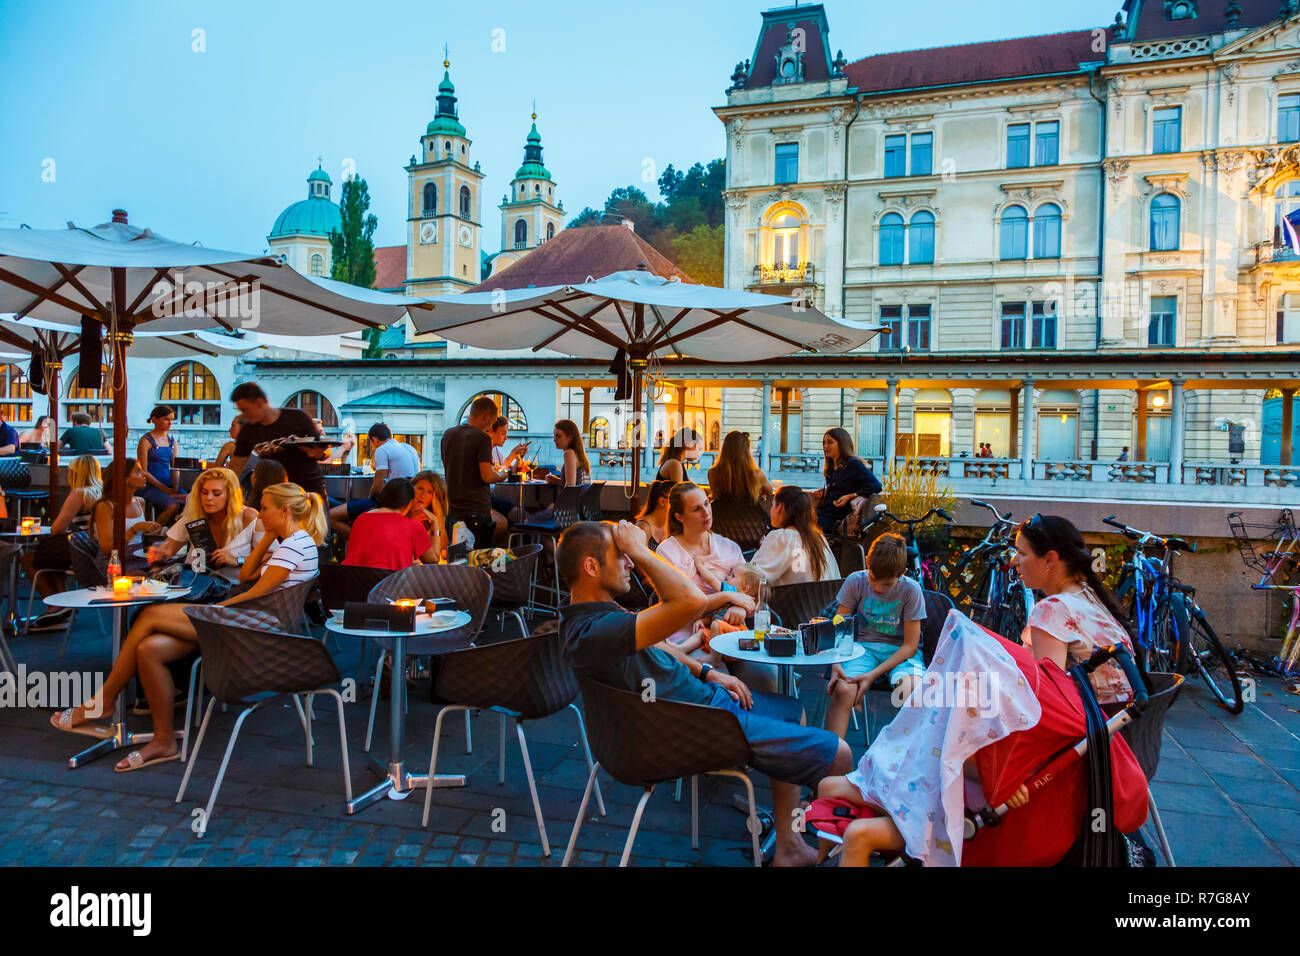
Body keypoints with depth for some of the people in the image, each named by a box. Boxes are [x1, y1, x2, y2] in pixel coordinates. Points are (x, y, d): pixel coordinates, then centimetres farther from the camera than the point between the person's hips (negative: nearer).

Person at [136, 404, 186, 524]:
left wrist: (176, 488, -6)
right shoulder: (146, 441, -4)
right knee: (173, 506, -30)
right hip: (150, 487, -5)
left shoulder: (172, 441, 15)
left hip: (169, 485, 5)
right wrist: (164, 489, -16)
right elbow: (144, 471, -9)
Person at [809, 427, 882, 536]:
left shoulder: (853, 464, -6)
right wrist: (823, 492, 10)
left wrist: (850, 496, -17)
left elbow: (876, 486, -13)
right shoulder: (831, 468, 18)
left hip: (835, 520, -7)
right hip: (821, 514, 7)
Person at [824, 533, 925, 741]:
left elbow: (910, 645, -8)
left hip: (899, 652, -1)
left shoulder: (911, 590, -10)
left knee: (914, 690, -34)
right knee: (843, 689, -31)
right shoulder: (855, 582, -5)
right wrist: (835, 664, -20)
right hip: (863, 646, 1)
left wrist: (874, 674, -20)